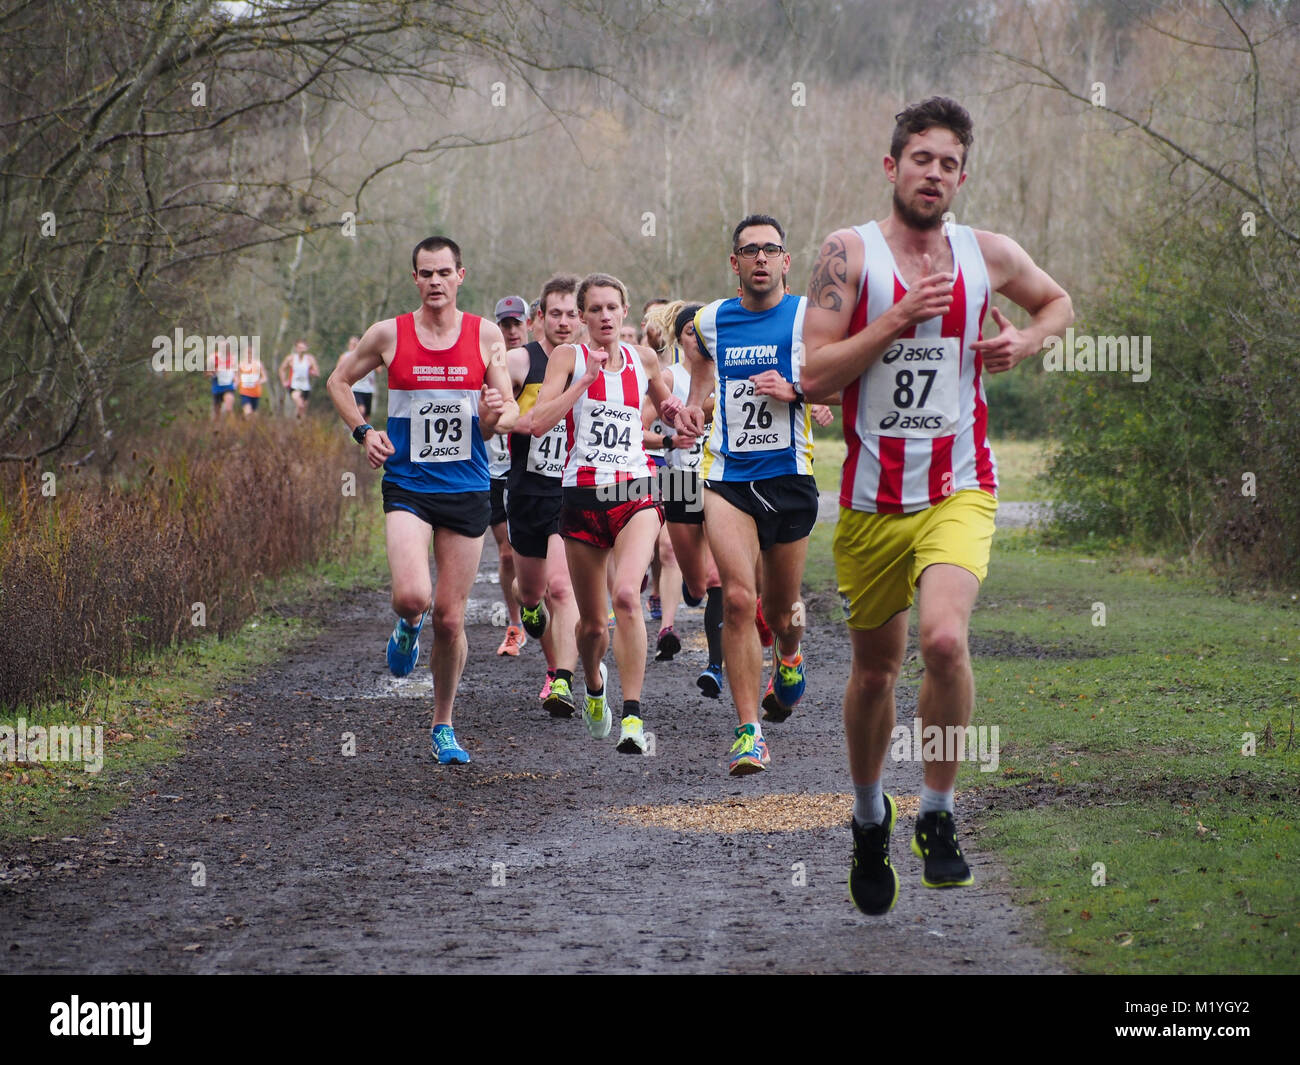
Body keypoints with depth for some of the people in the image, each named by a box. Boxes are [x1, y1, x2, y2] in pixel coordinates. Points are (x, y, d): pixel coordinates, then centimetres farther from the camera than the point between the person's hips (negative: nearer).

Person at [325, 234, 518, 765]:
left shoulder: (486, 335, 2)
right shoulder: (389, 334, 0)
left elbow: (509, 410, 6)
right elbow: (339, 380, 14)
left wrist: (496, 416, -18)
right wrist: (363, 432, -1)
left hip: (467, 489, 1)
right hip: (407, 487, -1)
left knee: (450, 617, 4)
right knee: (412, 595, -24)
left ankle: (443, 725, 22)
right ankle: (407, 628, 15)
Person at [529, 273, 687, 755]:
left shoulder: (644, 359, 10)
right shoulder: (569, 357, 0)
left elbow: (663, 404, 30)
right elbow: (538, 422, -12)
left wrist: (673, 409, 6)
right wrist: (587, 378, -15)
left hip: (636, 490, 1)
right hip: (583, 493, -1)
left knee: (627, 594, -24)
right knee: (592, 622, 7)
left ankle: (632, 716, -24)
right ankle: (594, 684, 41)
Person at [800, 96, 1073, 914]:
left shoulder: (988, 254, 4)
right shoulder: (850, 253, -4)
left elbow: (1059, 303, 24)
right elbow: (815, 377, -11)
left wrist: (1025, 342, 3)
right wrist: (898, 320, -19)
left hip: (959, 490, 0)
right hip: (872, 497, 0)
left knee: (945, 640, -25)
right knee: (875, 667, 12)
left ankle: (939, 816, -6)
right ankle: (871, 816, 39)